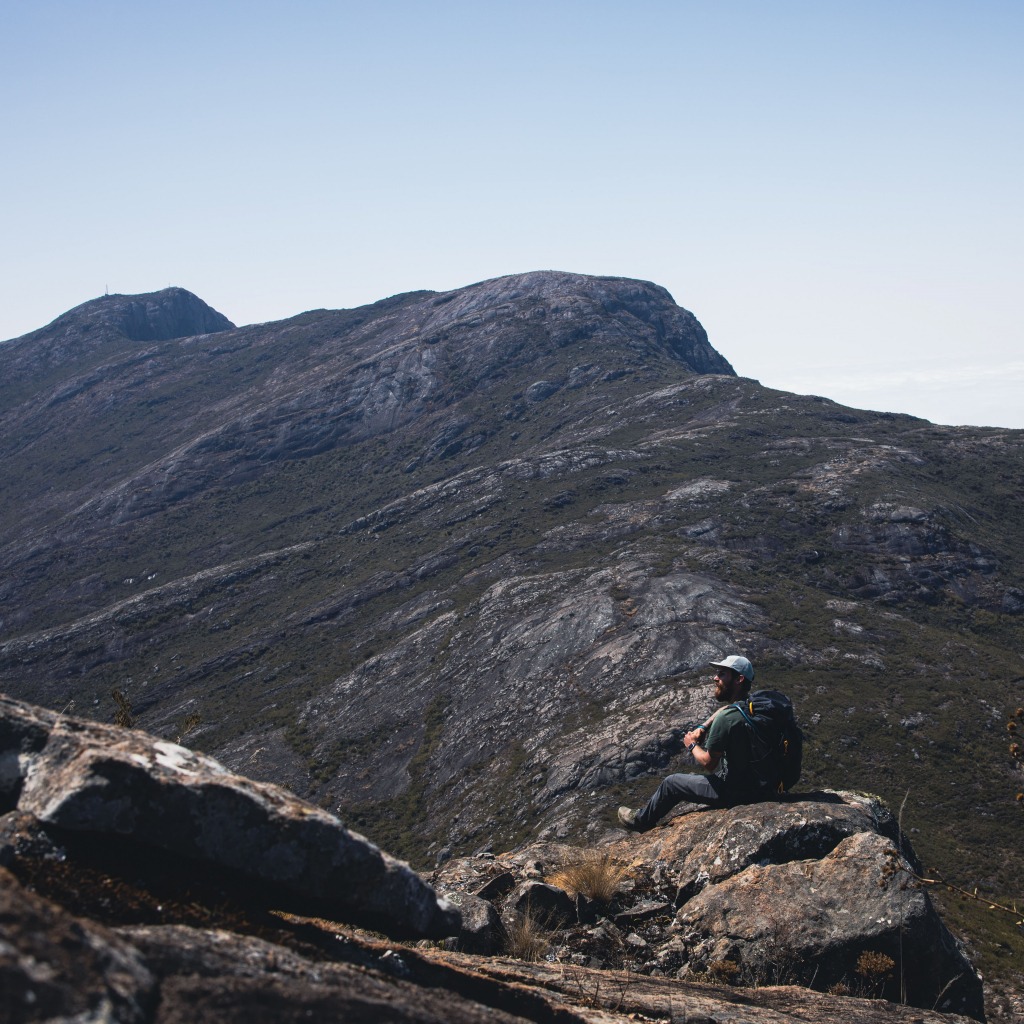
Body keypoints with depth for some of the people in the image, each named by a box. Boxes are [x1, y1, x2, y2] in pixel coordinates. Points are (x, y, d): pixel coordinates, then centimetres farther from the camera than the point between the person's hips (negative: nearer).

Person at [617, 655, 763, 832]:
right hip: (757, 781, 7)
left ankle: (640, 821, 33)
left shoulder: (726, 719, -28)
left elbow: (708, 763, -18)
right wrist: (702, 728, 9)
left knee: (671, 783, 10)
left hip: (736, 791, -7)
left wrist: (691, 745, 1)